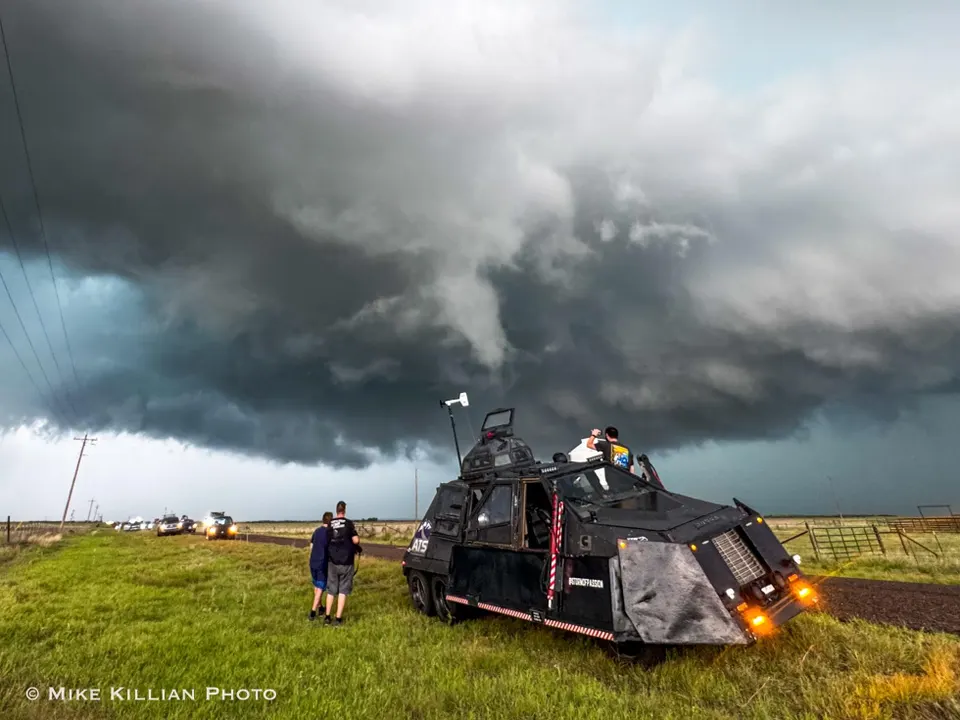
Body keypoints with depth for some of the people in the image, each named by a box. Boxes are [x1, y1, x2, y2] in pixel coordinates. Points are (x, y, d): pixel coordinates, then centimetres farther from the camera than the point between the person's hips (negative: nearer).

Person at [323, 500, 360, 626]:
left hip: (333, 562, 3)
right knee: (343, 590, 6)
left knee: (331, 590, 15)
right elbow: (356, 540, -14)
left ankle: (327, 617, 18)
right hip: (346, 562, -3)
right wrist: (358, 541, 8)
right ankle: (338, 618, 6)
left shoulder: (330, 524, 0)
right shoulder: (349, 523, -10)